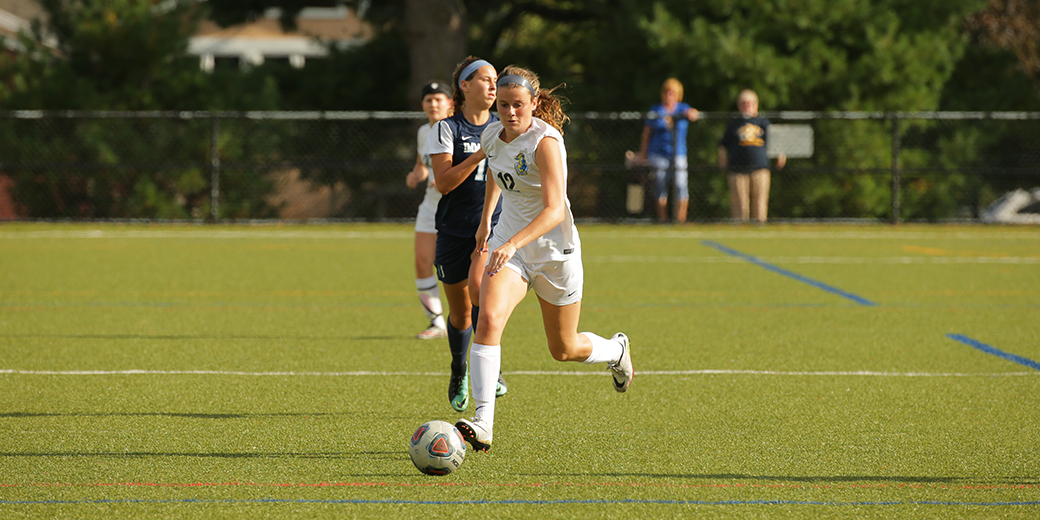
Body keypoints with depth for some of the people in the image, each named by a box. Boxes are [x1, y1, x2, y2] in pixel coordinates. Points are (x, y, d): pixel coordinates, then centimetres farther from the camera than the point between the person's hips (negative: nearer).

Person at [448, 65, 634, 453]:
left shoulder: (545, 142, -25)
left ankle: (616, 351, 50)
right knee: (489, 319, -24)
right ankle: (483, 425, -28)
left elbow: (555, 209, -36)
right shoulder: (492, 135, -4)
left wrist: (514, 243, -48)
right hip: (508, 241, 4)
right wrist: (486, 219, 26)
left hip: (554, 248, -4)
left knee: (564, 350, 14)